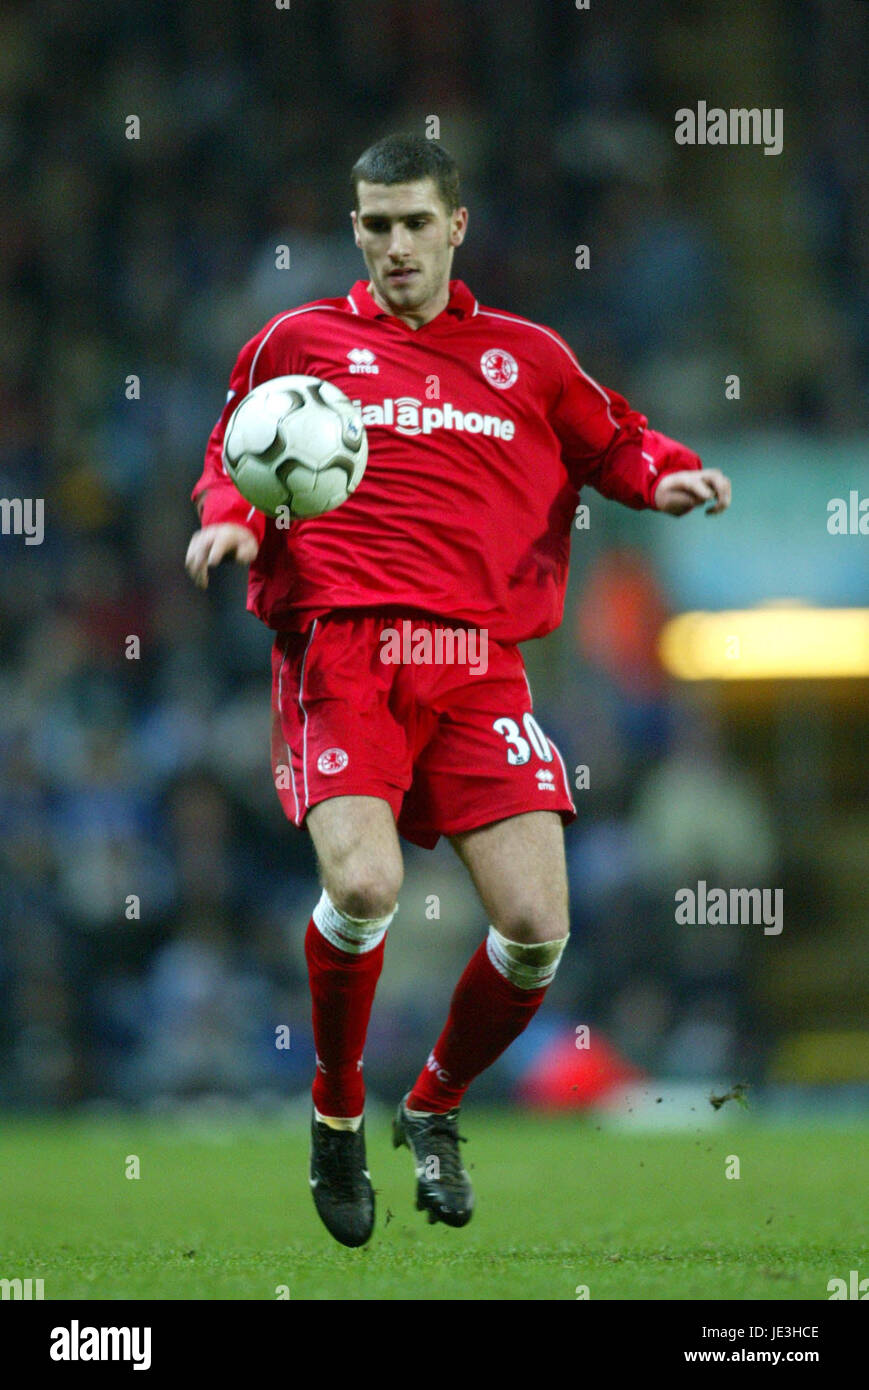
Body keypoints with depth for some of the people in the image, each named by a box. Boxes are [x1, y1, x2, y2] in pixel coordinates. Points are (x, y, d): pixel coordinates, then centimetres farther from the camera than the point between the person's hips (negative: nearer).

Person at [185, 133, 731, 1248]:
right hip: (341, 648, -2)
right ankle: (336, 1110, 2)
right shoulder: (298, 342, 13)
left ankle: (435, 1108, 20)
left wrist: (665, 478, 6)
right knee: (362, 885, -26)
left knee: (537, 926, -9)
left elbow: (612, 443, 27)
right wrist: (228, 519, 0)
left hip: (477, 656, 2)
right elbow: (235, 456, 22)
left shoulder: (526, 356, 17)